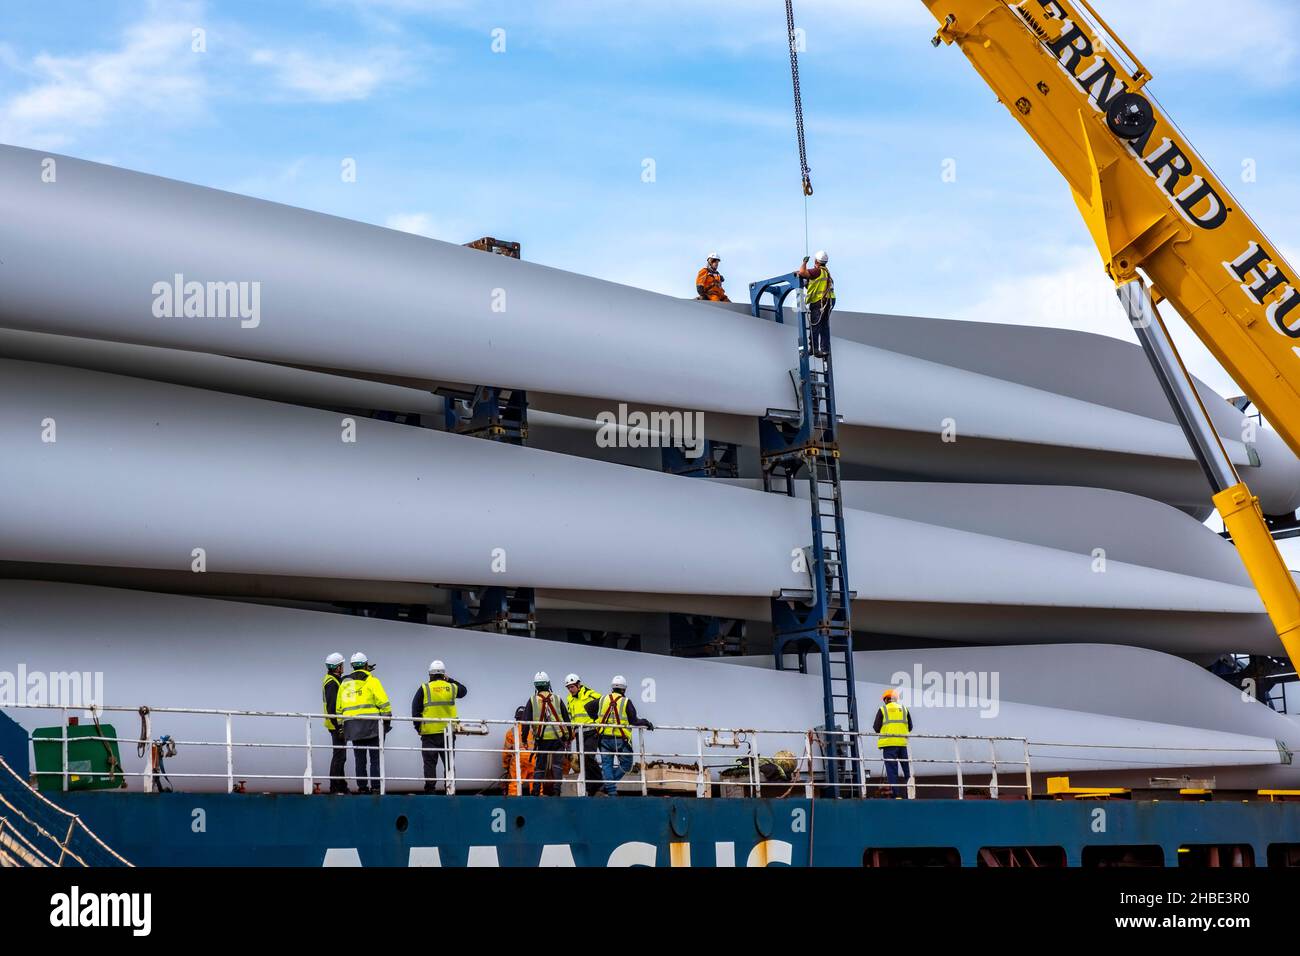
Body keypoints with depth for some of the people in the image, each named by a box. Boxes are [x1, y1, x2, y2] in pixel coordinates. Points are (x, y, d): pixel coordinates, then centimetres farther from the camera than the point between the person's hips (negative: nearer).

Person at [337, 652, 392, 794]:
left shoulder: (344, 683, 16)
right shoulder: (371, 681, -1)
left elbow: (339, 707, 17)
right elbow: (383, 703, -9)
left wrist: (341, 726, 20)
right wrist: (387, 719, -2)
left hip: (352, 726, 5)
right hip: (371, 725, -5)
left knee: (360, 759, 11)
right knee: (375, 758, -2)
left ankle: (362, 786, 10)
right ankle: (375, 786, -7)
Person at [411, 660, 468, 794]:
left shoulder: (424, 689, -2)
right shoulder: (452, 688, 5)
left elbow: (415, 710, -2)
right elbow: (464, 690, 28)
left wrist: (418, 727, 8)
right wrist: (450, 680, 28)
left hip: (429, 733, -2)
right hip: (448, 732, 2)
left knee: (430, 763, 1)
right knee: (449, 763, 8)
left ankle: (430, 789, -3)